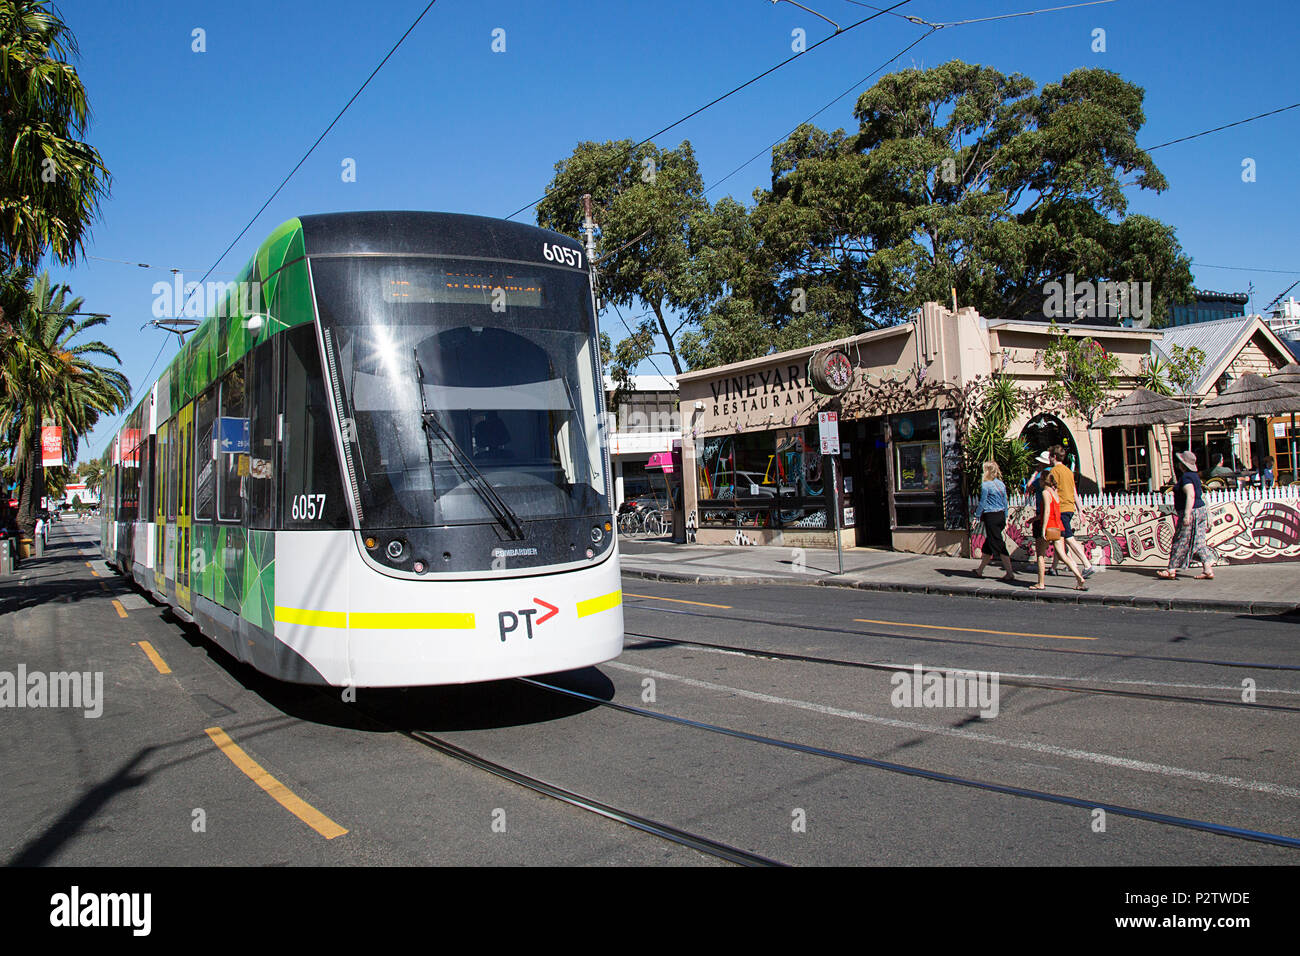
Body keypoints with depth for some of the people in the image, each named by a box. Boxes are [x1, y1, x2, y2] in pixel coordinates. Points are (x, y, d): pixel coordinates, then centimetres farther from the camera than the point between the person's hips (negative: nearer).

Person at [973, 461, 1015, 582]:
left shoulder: (985, 485, -12)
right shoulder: (1001, 484, 10)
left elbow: (982, 503, -12)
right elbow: (1005, 502, 14)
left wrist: (977, 516, -5)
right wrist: (1005, 518, 20)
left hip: (991, 517, -8)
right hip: (1001, 515, 8)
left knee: (998, 544, -6)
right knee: (988, 544, 17)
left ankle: (1010, 573, -9)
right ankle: (980, 571, 27)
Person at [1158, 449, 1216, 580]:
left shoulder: (1186, 477, -16)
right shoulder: (1194, 475, 16)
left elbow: (1191, 495, -26)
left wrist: (1187, 515, -29)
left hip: (1191, 512, -10)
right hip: (1201, 510, 10)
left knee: (1181, 543, -2)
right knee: (1199, 543, 8)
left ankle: (1171, 570, 5)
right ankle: (1208, 570, 3)